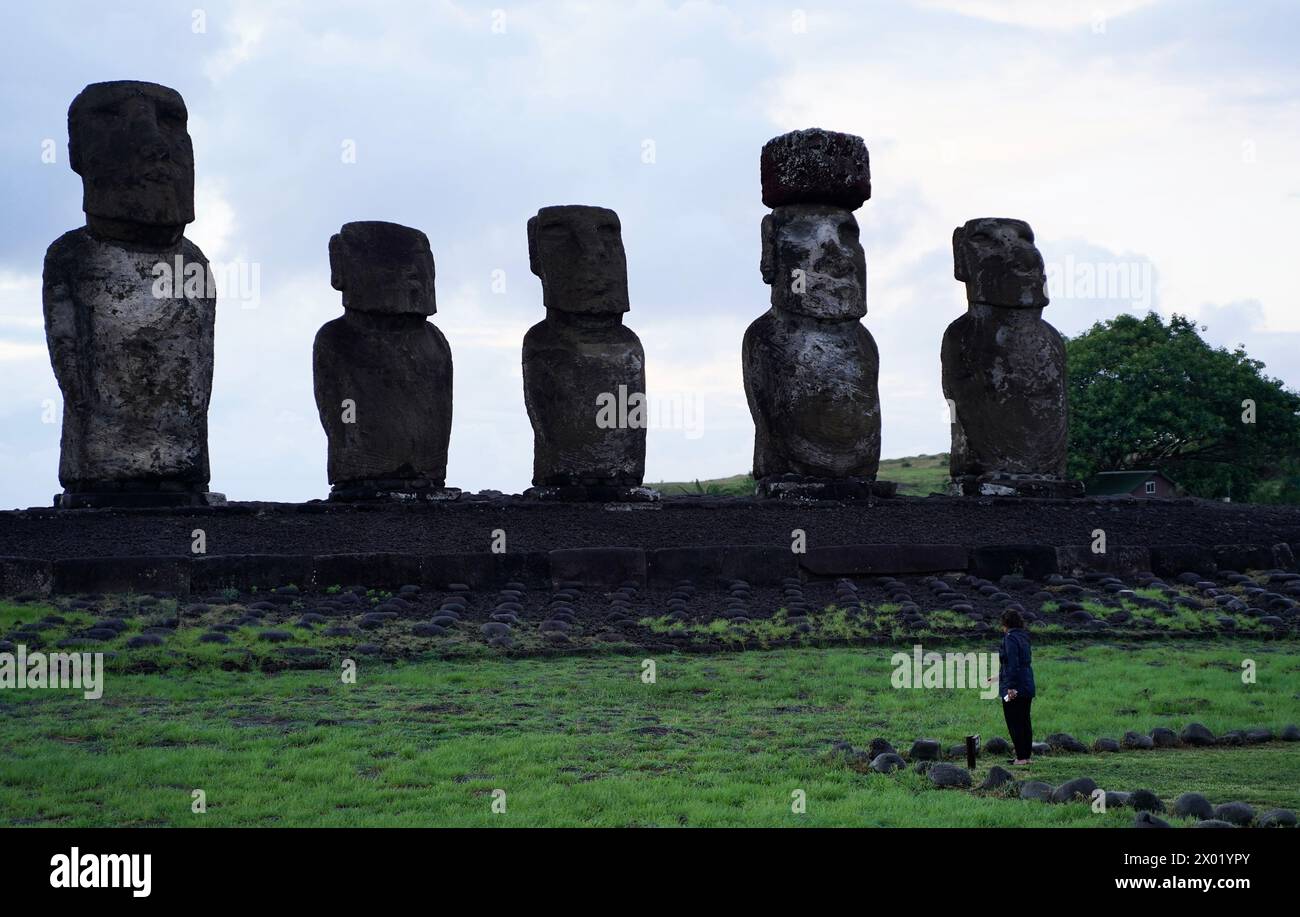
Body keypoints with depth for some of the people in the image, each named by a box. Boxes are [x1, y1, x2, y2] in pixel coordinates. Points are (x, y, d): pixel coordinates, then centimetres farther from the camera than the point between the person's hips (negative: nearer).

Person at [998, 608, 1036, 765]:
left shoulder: (1010, 638, -14)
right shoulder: (1023, 637, 13)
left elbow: (1013, 664, -22)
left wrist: (1010, 687, -23)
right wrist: (1000, 676, 33)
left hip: (1014, 689, -9)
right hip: (1027, 686, 9)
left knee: (1014, 723, -4)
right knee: (1025, 721, 13)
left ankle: (1021, 757, -4)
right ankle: (1026, 755, 18)